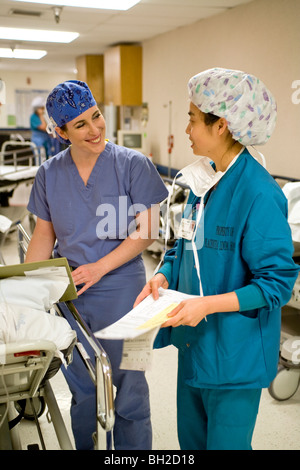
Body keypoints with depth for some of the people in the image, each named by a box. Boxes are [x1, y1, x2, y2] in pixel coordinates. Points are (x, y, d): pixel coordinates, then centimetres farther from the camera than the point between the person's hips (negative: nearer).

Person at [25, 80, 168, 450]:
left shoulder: (133, 165, -7)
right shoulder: (49, 173, 4)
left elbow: (146, 231, -9)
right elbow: (44, 235, 9)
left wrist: (99, 268, -16)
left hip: (120, 291, -3)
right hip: (68, 294, 3)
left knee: (128, 386, 8)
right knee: (82, 389, 16)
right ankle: (85, 448, 37)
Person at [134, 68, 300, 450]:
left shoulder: (259, 193, -22)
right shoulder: (203, 179, 4)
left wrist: (208, 304, -26)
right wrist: (164, 276, -4)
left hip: (235, 354, -8)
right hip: (195, 342, 8)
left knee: (225, 443, 12)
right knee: (190, 438, 24)